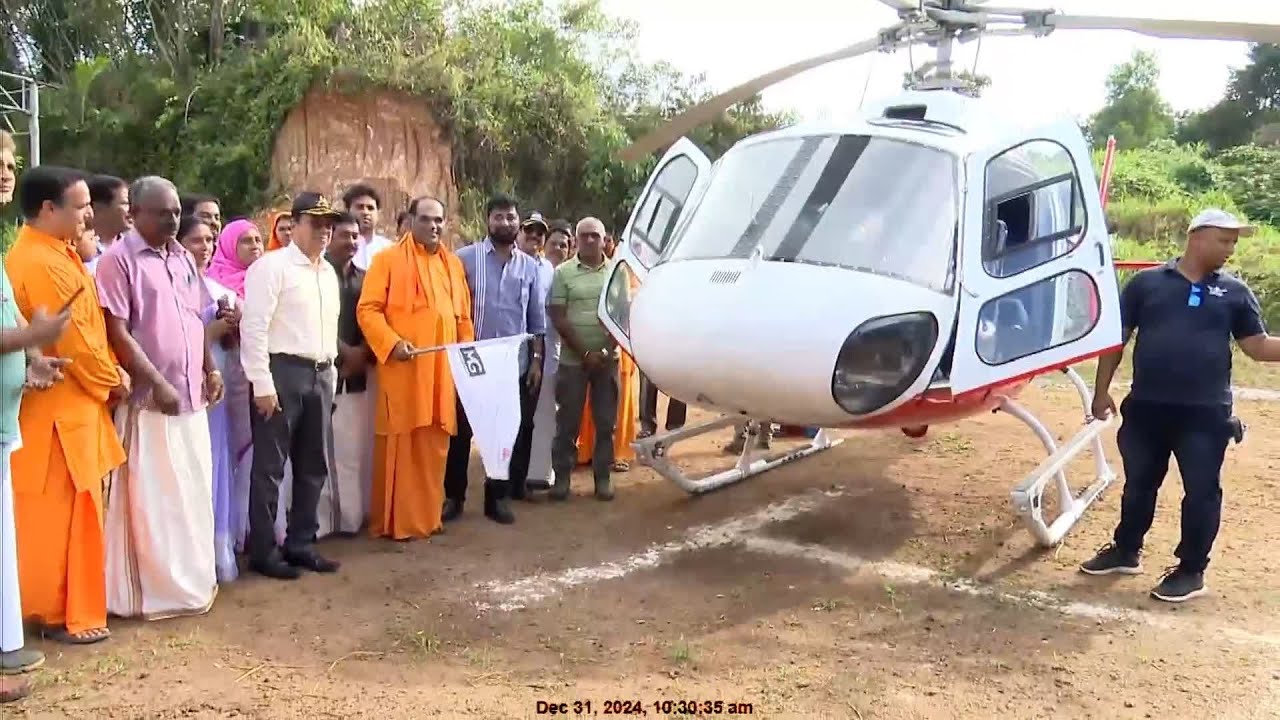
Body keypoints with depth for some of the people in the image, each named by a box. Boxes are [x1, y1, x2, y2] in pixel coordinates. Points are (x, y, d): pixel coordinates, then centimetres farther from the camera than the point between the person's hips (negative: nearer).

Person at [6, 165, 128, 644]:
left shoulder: (51, 253, 12)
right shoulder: (42, 263, -21)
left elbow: (85, 329, 15)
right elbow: (75, 341, -20)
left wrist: (110, 373, 4)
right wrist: (111, 381, -6)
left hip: (72, 402, 10)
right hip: (58, 409, -10)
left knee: (68, 512, 17)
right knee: (60, 514, 1)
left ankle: (61, 603, 29)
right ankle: (61, 614, 12)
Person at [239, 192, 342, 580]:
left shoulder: (329, 272, 15)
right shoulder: (271, 265, -7)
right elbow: (253, 327, -13)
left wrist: (329, 374, 14)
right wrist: (263, 384, -17)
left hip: (320, 375, 7)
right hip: (283, 372, -7)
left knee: (314, 465, 12)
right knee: (270, 466, 1)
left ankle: (300, 543, 24)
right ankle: (263, 550, 12)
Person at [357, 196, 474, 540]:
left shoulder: (453, 264, 17)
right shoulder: (388, 259, 0)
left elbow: (463, 317, 20)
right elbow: (367, 310, -6)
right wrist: (392, 343, -19)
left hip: (442, 371, 5)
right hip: (403, 369, -5)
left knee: (434, 446, 8)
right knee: (399, 445, -2)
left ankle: (428, 516, 18)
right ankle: (393, 521, 5)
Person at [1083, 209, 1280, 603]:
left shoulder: (1235, 292, 5)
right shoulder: (1147, 282, 2)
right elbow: (1117, 337, 4)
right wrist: (1101, 390, 1)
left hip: (1205, 412, 0)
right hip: (1146, 407, 0)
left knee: (1201, 491, 5)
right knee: (1139, 484, 15)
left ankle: (1191, 570, 19)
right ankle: (1125, 550, 32)